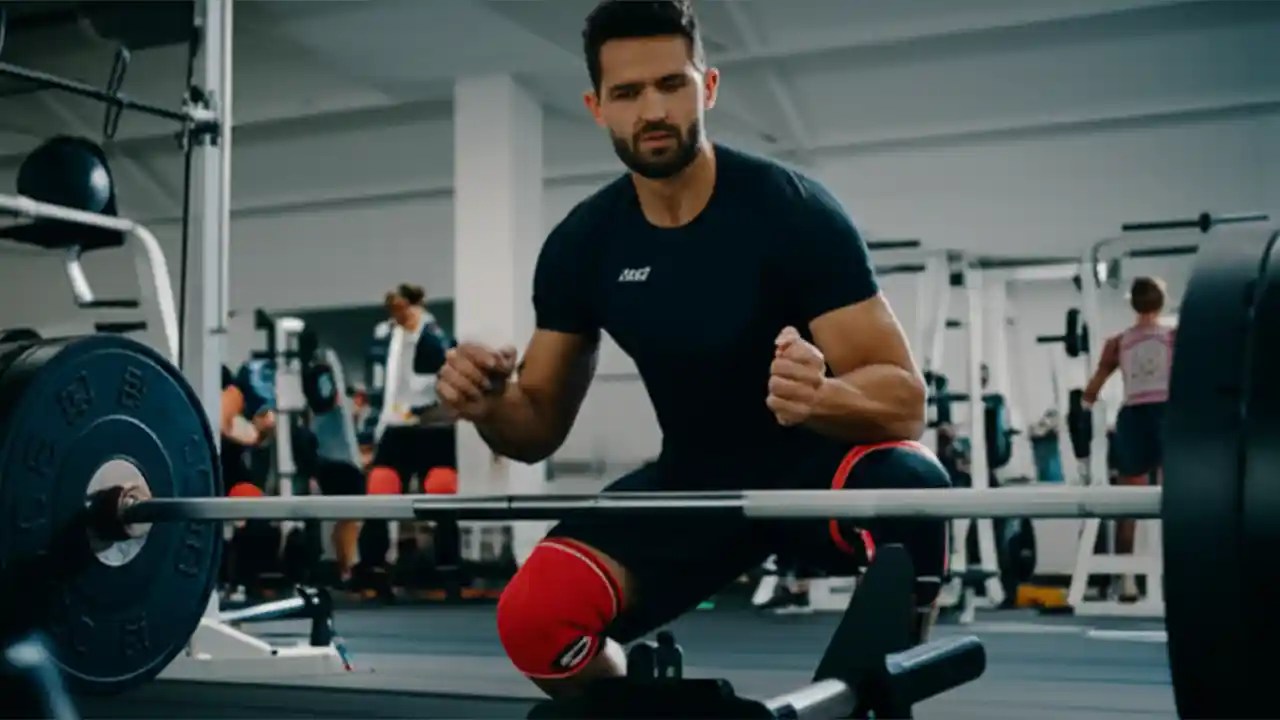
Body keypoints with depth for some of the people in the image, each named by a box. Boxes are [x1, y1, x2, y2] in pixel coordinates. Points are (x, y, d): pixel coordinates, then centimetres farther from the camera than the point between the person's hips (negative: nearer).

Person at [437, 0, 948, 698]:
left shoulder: (793, 209, -20)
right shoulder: (581, 243, -7)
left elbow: (905, 398, -21)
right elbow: (540, 428, 0)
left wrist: (823, 396, -44)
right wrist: (489, 405, -23)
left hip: (815, 461, -2)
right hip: (693, 478, 3)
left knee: (908, 481, -38)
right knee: (534, 618, -23)